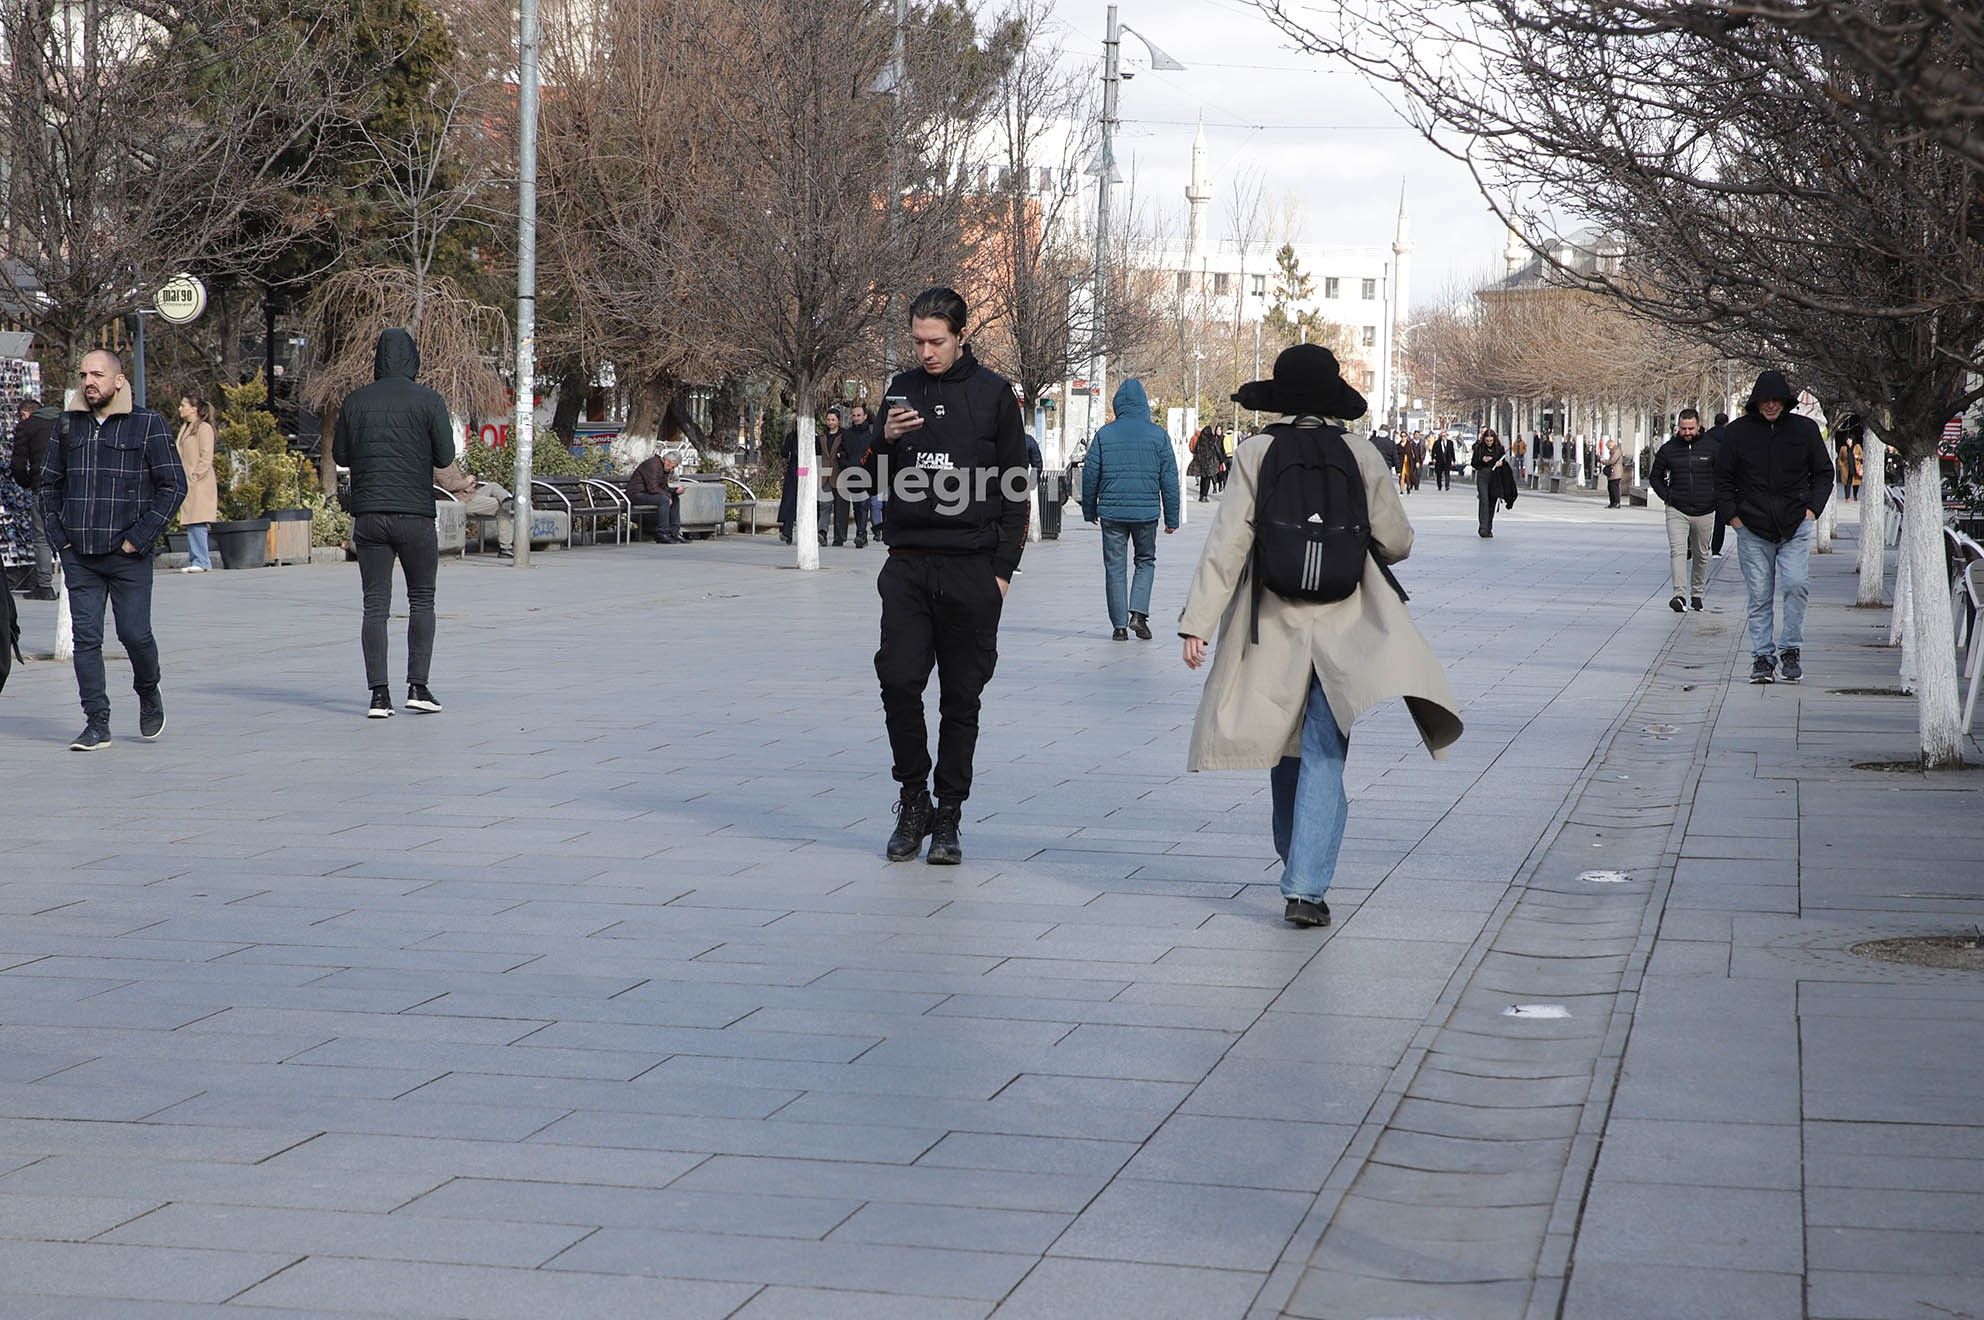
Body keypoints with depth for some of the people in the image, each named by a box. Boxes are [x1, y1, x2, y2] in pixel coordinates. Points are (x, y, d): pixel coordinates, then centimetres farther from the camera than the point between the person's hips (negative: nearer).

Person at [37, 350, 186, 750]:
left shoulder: (148, 425, -2)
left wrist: (139, 537, -9)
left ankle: (148, 694, 27)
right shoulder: (68, 426, 10)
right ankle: (96, 723, 4)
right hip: (79, 556, 3)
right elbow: (48, 484, 20)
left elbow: (174, 486, -4)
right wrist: (58, 534, 7)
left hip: (128, 556, -3)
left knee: (135, 633, -2)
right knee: (85, 638, -1)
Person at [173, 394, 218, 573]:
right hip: (187, 484, 9)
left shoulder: (204, 428, -6)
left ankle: (202, 562, -12)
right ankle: (194, 561, 8)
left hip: (199, 484, -9)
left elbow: (206, 457, -11)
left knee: (197, 523, -12)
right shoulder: (185, 428, 20)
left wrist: (195, 476, -16)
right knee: (189, 524, 6)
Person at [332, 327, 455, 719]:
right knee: (421, 601, 11)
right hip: (415, 512, -2)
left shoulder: (355, 401, 3)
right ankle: (417, 685, 4)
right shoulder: (428, 400, -5)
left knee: (375, 605, 3)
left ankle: (379, 694, -4)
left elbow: (340, 455, 9)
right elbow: (445, 456, -5)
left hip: (368, 514, 2)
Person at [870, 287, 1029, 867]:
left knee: (961, 698, 2)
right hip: (909, 564, 2)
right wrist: (887, 440, -6)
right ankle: (913, 797, 9)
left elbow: (1014, 487, 3)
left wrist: (1003, 567, -3)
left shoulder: (994, 394, 2)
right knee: (898, 682, -8)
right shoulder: (903, 388, 11)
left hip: (972, 569, -2)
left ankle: (948, 816, 10)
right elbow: (878, 480, 16)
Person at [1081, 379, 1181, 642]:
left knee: (1115, 568, 7)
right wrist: (1172, 517, 7)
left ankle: (1120, 625, 6)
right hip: (1147, 511, 0)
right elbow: (1169, 478, 1)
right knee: (1146, 562, 17)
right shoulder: (1158, 435, 0)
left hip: (1112, 512, 0)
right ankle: (1138, 613, 0)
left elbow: (1090, 474, 2)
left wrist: (1090, 510, 15)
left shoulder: (1104, 434, 0)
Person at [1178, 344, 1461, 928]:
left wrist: (1197, 621, -9)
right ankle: (1305, 886, -13)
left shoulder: (1255, 453, -5)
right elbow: (1396, 541, 2)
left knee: (1288, 746, 18)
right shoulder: (1360, 454, -3)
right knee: (1323, 755, -2)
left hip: (1274, 625, 1)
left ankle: (1295, 863, 35)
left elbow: (1228, 540, -10)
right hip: (1346, 621, -1)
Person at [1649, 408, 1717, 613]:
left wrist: (1715, 498, -2)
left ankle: (1696, 593, 28)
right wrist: (1666, 496, 1)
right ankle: (1680, 595, -24)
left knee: (1700, 555, 12)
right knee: (1678, 551, -16)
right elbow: (1655, 477, 14)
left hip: (1704, 511, 1)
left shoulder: (1711, 448, -1)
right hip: (1677, 511, 0)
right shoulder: (1668, 449, 1)